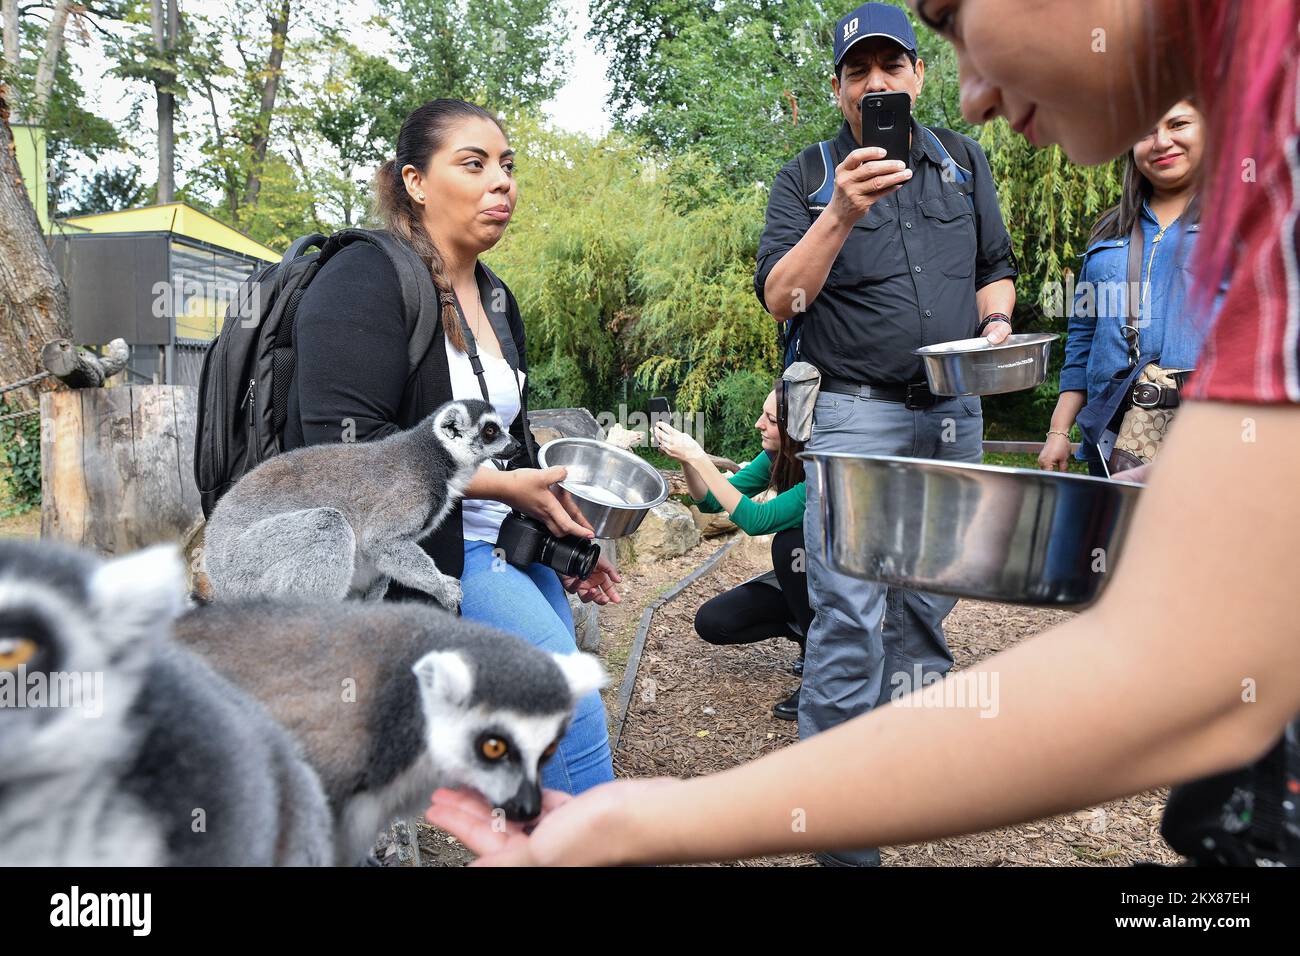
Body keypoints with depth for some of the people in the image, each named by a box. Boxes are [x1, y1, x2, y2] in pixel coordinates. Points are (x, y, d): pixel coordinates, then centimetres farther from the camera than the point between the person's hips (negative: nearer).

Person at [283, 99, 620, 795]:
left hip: (503, 546, 8)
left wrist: (561, 537, 13)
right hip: (415, 550, -8)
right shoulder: (364, 283, -12)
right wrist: (502, 484, -20)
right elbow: (345, 449, -22)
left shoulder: (495, 299, 15)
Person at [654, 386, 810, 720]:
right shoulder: (776, 456, -8)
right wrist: (686, 458, -21)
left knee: (790, 542, -35)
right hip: (802, 578, 6)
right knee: (710, 622, -7)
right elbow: (710, 502, -4)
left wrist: (698, 458, -37)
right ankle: (807, 631, 11)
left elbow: (755, 520, -37)